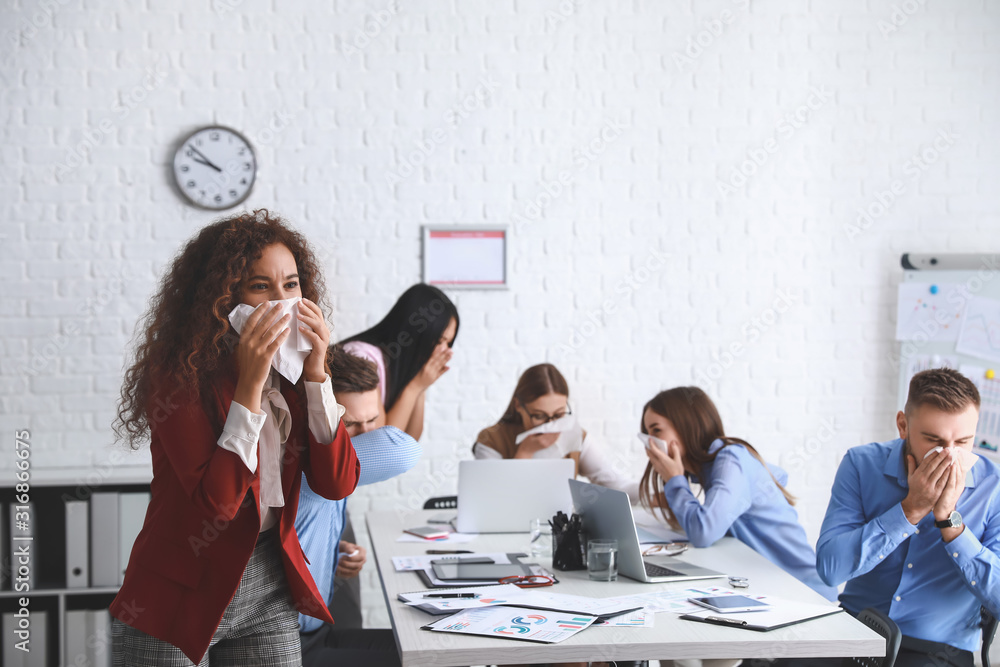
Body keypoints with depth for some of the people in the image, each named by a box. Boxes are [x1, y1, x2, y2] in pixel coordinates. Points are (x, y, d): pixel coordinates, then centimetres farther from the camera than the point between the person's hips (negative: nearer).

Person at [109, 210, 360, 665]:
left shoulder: (292, 372, 1)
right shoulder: (181, 377, -17)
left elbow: (337, 483, -7)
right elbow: (217, 501, -26)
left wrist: (316, 371, -14)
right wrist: (250, 384, -27)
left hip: (269, 592, 5)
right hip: (181, 597, -5)